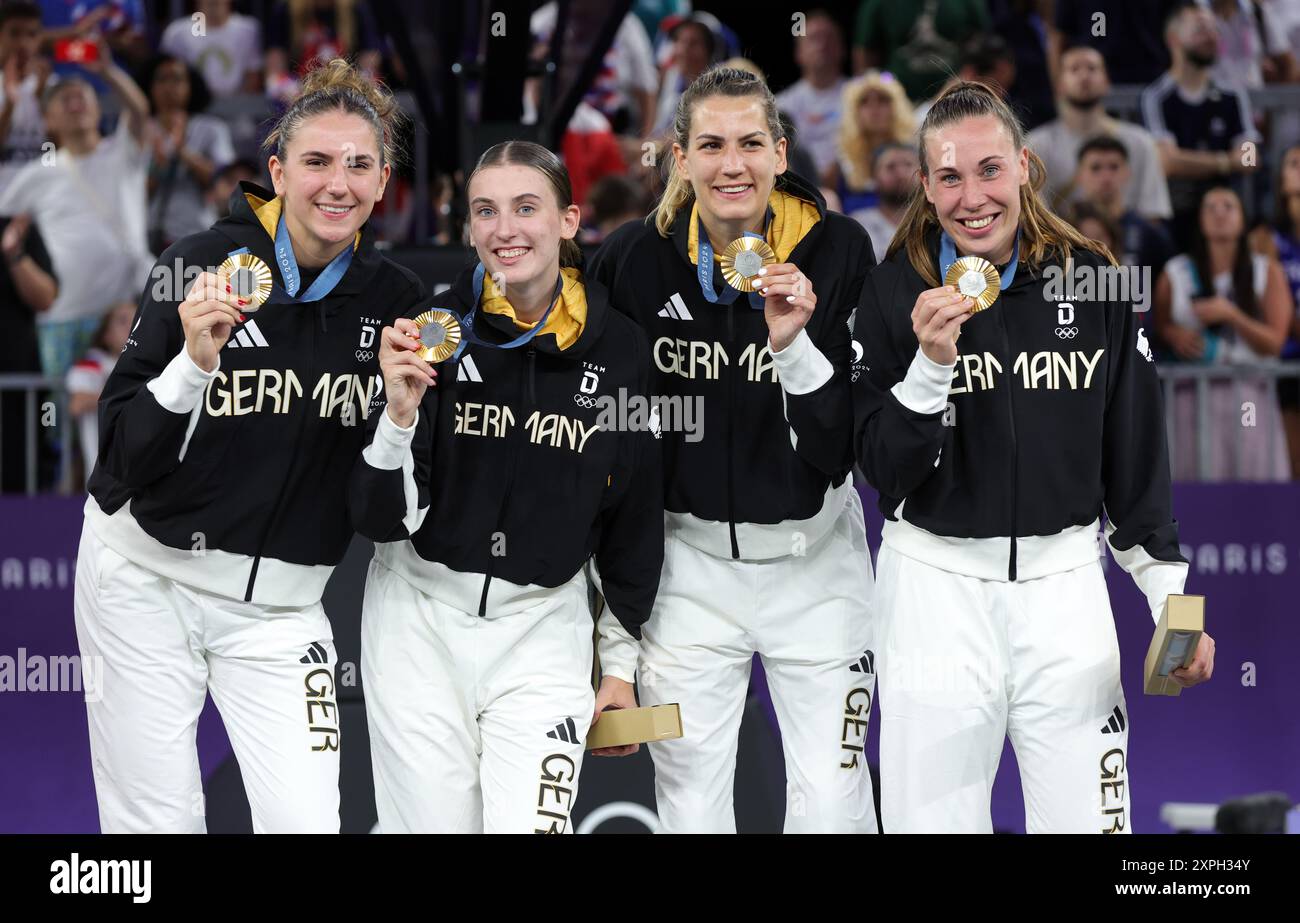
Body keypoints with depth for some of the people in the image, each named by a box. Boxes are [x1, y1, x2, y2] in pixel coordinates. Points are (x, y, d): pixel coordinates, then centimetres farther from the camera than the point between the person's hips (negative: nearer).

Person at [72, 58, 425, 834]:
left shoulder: (397, 299, -3)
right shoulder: (201, 267, -13)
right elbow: (125, 457, -14)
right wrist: (193, 363, -29)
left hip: (280, 607, 2)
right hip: (148, 578, -2)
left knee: (307, 823, -11)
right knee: (155, 825, 1)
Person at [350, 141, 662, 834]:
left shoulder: (618, 348, -3)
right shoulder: (432, 332, -9)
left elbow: (633, 515, 9)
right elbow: (380, 520, -11)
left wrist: (620, 664, 13)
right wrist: (401, 412, -27)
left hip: (542, 626, 1)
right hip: (421, 619, -1)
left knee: (531, 826, -13)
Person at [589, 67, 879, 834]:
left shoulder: (839, 250, -11)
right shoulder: (635, 260, -8)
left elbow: (846, 447, -13)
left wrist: (794, 345, -27)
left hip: (813, 556, -1)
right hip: (688, 561, 1)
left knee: (833, 805, -2)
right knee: (690, 806, 3)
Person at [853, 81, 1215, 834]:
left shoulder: (1093, 281, -1)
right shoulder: (896, 292, -4)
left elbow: (1137, 461, 6)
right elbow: (884, 469, -7)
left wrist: (1172, 600, 5)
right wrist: (931, 366, -22)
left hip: (1065, 586, 1)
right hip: (937, 587, -1)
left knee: (1090, 822, 0)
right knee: (936, 823, 3)